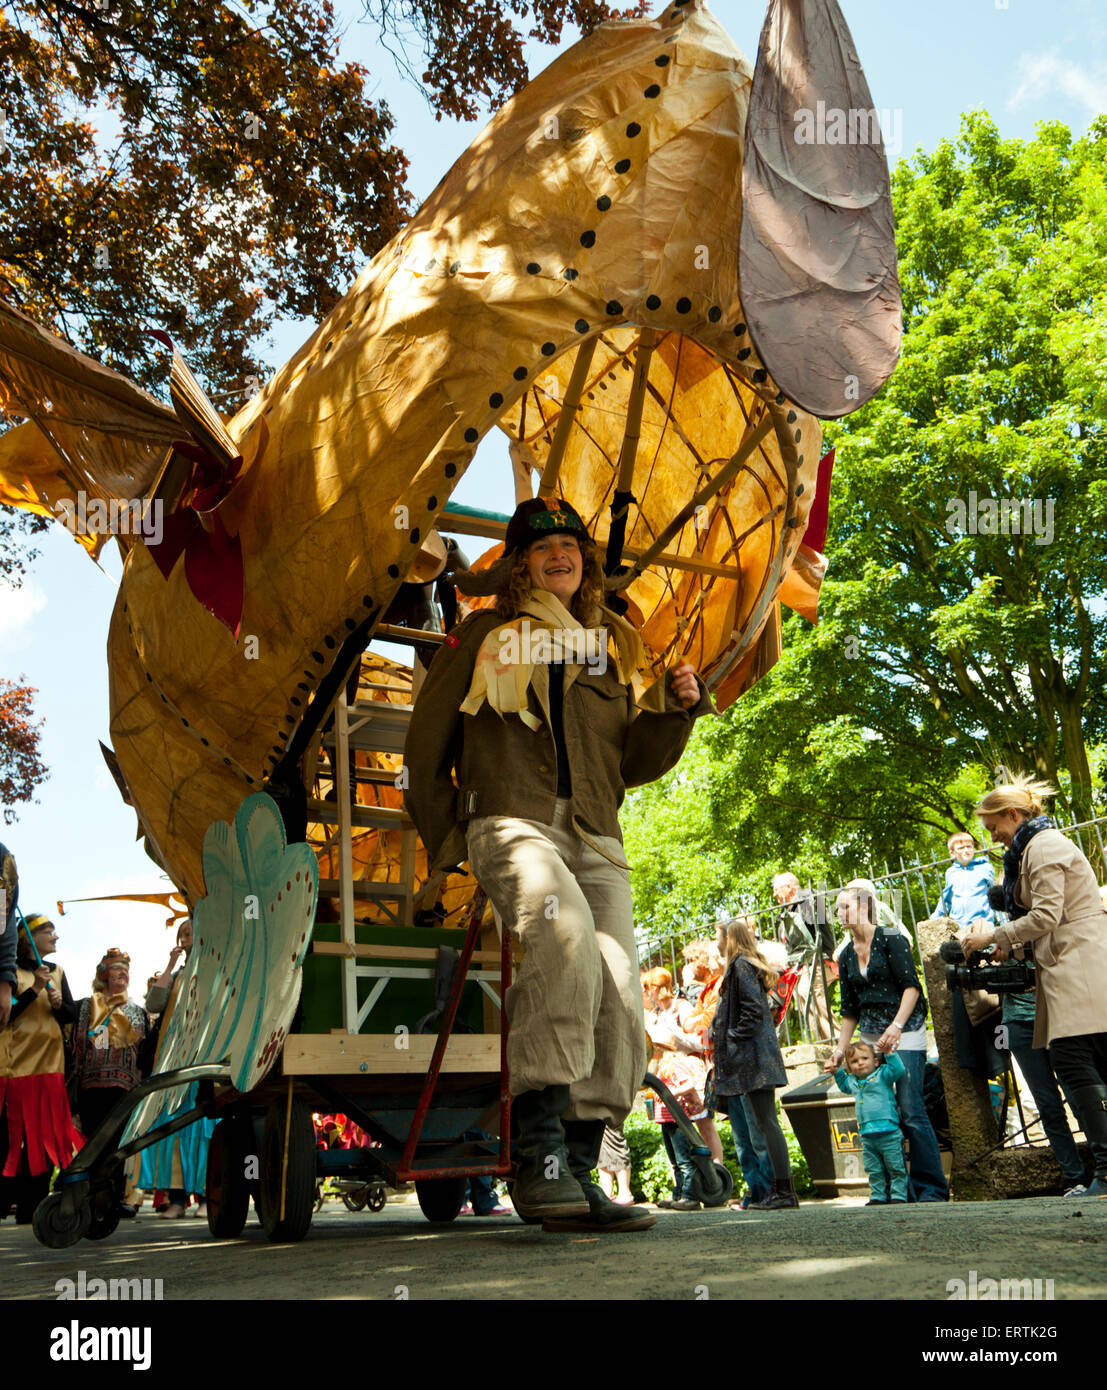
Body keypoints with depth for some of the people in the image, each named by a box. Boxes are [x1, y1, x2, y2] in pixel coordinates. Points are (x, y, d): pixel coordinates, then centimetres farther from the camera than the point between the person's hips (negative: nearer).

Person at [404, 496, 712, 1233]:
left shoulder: (613, 648, 23)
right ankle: (539, 1151, -31)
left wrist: (675, 709, 4)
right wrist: (444, 841, 11)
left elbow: (636, 763, 21)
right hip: (512, 822, -4)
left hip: (597, 840, 5)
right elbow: (427, 744, 15)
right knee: (566, 933, -34)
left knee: (618, 998, -10)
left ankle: (578, 1175, 0)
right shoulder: (484, 639, 13)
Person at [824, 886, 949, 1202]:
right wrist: (840, 1050, 11)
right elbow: (850, 1011, 17)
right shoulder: (847, 956, 13)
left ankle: (932, 1188, -3)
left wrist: (895, 1027, -21)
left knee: (911, 1111, -11)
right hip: (871, 1039, 6)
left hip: (905, 1034, -6)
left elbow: (911, 986, -11)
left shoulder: (890, 939, -4)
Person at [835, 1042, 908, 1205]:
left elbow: (899, 1070, -20)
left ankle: (898, 1195, 12)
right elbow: (844, 1087, 36)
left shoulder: (882, 1075, -4)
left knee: (895, 1168, 4)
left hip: (888, 1133, -6)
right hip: (867, 1136, 6)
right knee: (874, 1171, 12)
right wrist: (837, 1072, 23)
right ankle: (878, 1196, 20)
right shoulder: (852, 1082, 13)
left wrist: (889, 1052, -22)